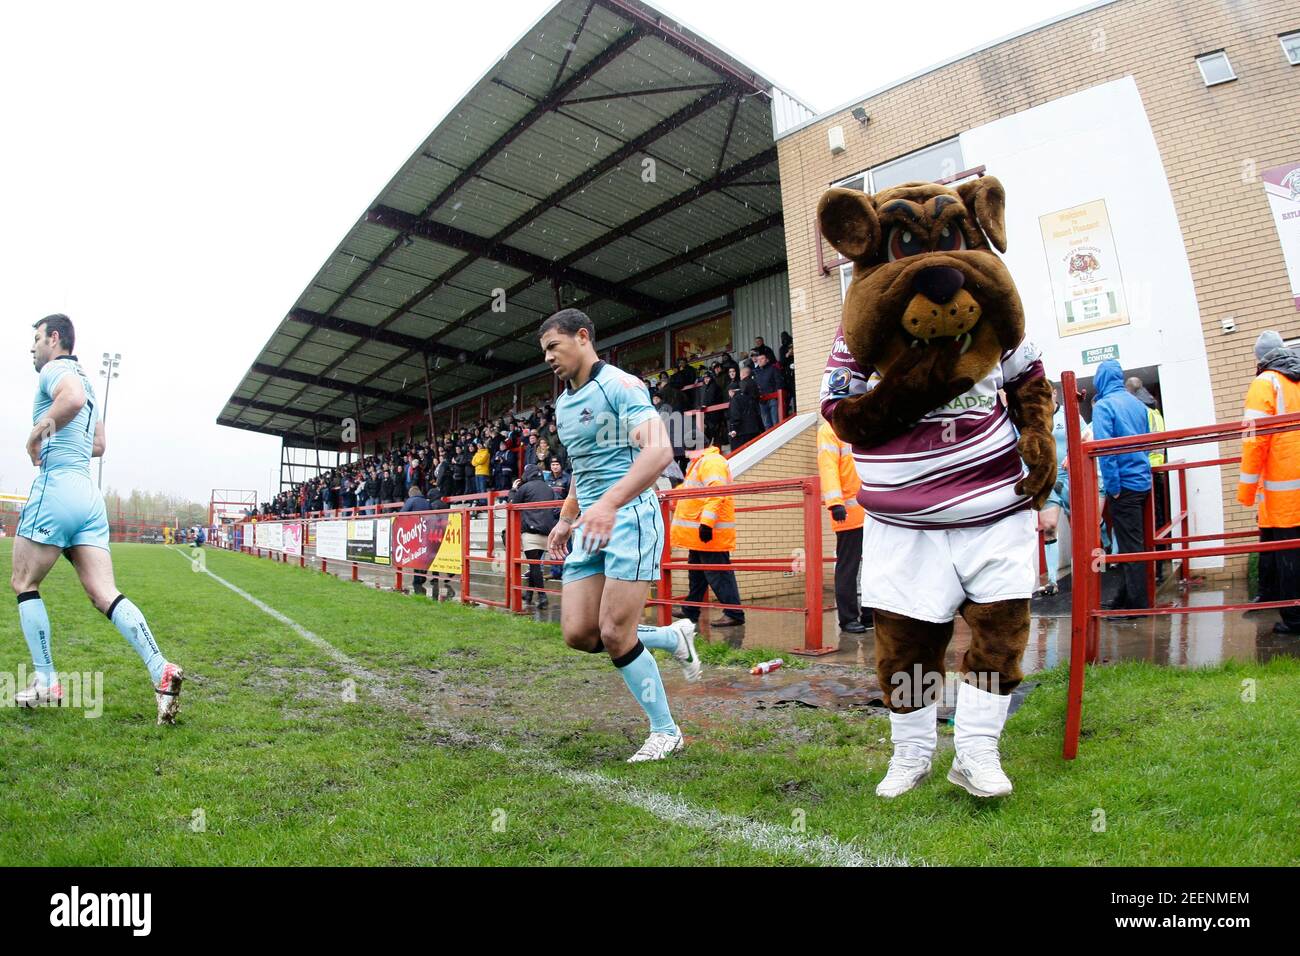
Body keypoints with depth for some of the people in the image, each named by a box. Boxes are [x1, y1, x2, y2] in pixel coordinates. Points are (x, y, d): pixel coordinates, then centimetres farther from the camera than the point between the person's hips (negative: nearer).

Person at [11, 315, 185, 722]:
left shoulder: (54, 369, -2)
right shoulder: (83, 380, 27)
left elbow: (73, 399, -27)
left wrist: (38, 431, -14)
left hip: (56, 487, -8)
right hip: (89, 494, 8)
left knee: (23, 584, 7)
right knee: (104, 593, -2)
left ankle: (46, 683, 9)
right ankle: (161, 672, -17)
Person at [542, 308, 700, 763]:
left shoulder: (620, 385, -10)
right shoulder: (563, 403, 18)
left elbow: (659, 450, -24)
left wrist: (609, 504, -35)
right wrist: (566, 519, 21)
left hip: (629, 517, -8)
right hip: (589, 526, 8)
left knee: (614, 636, -10)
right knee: (579, 634, -1)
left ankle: (666, 732, 11)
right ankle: (673, 638, 23)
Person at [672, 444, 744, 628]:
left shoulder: (712, 461, -15)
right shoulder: (701, 462, 20)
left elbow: (716, 494, -26)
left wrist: (707, 522, -32)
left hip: (708, 532, -11)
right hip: (699, 532, 11)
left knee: (718, 574, -8)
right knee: (696, 573, 18)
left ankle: (734, 614, -4)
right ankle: (690, 611, 28)